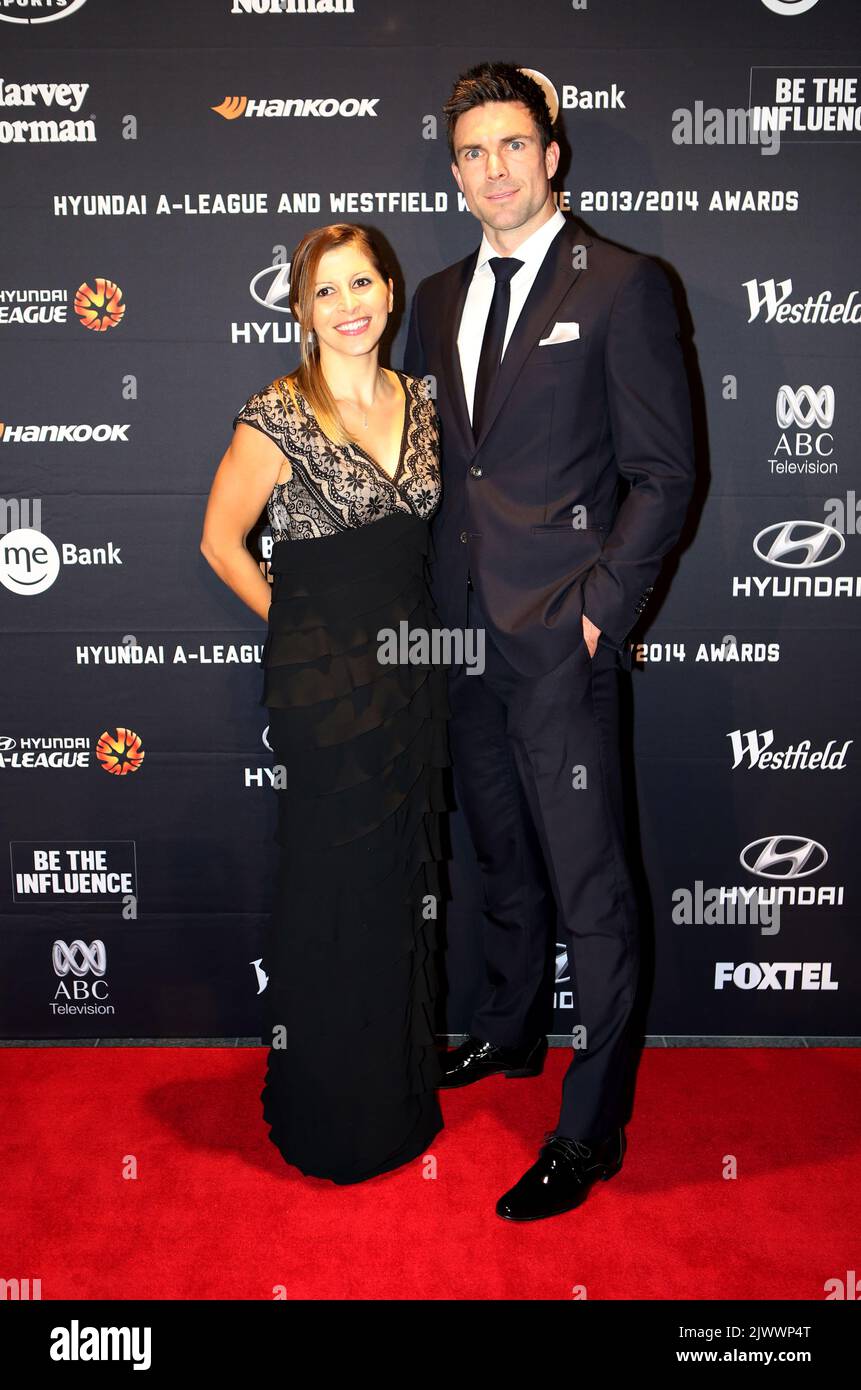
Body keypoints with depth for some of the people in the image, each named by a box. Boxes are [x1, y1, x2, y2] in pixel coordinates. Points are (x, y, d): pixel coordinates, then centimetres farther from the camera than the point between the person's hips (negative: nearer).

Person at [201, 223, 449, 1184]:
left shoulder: (420, 404, 7)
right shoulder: (277, 417, -11)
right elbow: (221, 541, -3)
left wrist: (415, 629, 10)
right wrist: (301, 625, 0)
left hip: (413, 671, 6)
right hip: (323, 683, -6)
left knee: (408, 879, 15)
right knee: (334, 892, 5)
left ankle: (404, 1093, 36)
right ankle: (333, 1116, 27)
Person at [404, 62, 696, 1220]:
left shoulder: (623, 285, -4)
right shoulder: (440, 298, 14)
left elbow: (665, 473, -7)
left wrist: (603, 606, -13)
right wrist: (430, 595, 8)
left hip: (563, 632, -6)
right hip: (463, 626, 7)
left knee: (588, 883, -1)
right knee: (502, 854, 20)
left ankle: (590, 1128, 12)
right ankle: (509, 1030, 41)